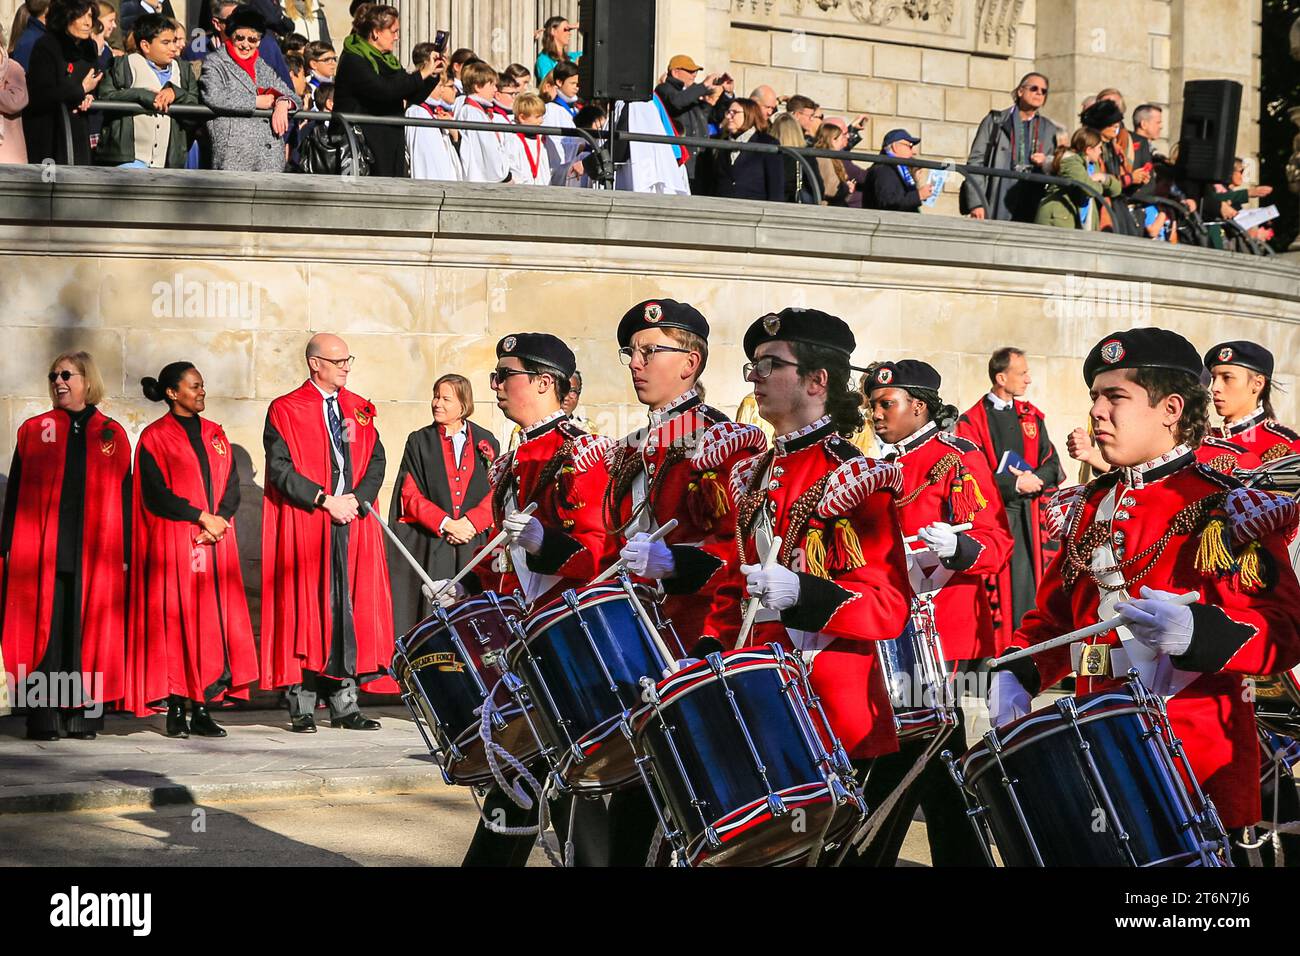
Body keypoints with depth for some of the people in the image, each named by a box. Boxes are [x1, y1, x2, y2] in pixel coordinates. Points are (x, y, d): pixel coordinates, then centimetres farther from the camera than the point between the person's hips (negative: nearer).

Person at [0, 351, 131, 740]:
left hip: (96, 554, 0)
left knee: (89, 633, 0)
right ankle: (44, 718, 0)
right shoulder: (34, 430, 9)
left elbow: (124, 497, 10)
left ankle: (83, 716, 7)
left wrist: (124, 553, 4)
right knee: (44, 631, -3)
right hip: (42, 553, 0)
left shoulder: (112, 435, 10)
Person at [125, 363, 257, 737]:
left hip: (216, 540, 5)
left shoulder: (215, 434, 16)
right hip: (172, 543, -5)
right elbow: (155, 494, -8)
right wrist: (202, 517, -12)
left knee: (213, 620, -2)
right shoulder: (155, 437, 0)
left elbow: (232, 486, 10)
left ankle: (203, 709, 0)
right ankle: (176, 710, -3)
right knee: (174, 620, -6)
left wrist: (220, 519, -8)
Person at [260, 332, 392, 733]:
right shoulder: (285, 410, 0)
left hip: (354, 521, 4)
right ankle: (301, 707, 0)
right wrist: (326, 500, -14)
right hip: (304, 527, -4)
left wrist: (357, 499, -7)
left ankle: (344, 702, 6)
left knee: (351, 609, 2)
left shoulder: (359, 409, 14)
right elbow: (280, 468, -8)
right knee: (305, 607, -3)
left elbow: (376, 460, 10)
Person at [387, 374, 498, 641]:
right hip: (430, 546, -1)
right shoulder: (419, 441, 8)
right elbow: (410, 495, 1)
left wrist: (470, 522, -11)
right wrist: (446, 524, -11)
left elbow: (495, 492, 5)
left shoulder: (486, 442, 11)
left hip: (474, 544, 1)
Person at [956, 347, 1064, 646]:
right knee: (997, 586, -7)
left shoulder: (1032, 416, 14)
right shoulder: (972, 421, -3)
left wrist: (1034, 479, -10)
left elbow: (1052, 464, 11)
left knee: (1027, 581, 2)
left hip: (1028, 513, 4)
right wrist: (1015, 484, -14)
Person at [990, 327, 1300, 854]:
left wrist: (1196, 632, -33)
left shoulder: (1226, 510, -8)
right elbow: (1055, 614, 19)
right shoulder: (1088, 508, 13)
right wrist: (1016, 675, 0)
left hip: (1197, 766, -6)